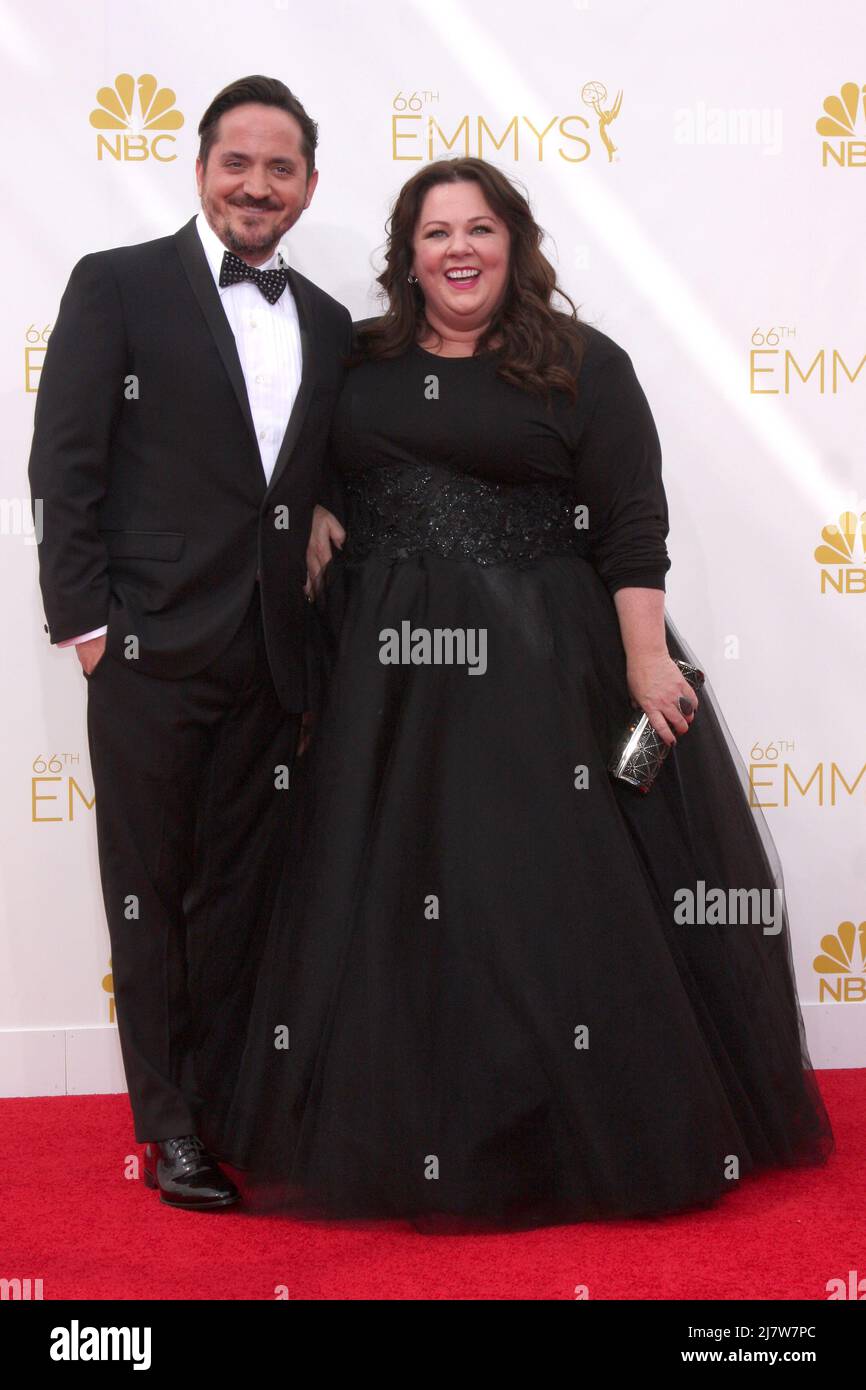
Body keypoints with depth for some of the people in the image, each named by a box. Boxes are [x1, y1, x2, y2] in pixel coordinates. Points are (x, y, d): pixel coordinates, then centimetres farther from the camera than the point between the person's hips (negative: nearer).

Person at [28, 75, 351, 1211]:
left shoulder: (328, 325, 13)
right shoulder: (118, 286, -1)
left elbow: (322, 483, 15)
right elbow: (65, 464, -5)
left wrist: (320, 635, 7)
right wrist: (84, 619, -11)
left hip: (270, 658, 4)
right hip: (151, 648, -4)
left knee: (241, 892, 10)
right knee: (152, 889, 6)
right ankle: (170, 1123, 16)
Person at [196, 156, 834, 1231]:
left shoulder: (583, 366, -3)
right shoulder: (360, 361, 9)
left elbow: (633, 526, -7)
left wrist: (646, 660, -15)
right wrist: (313, 518, 4)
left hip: (545, 666, -4)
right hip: (391, 674, 4)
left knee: (556, 895, 0)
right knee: (398, 898, 8)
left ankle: (596, 1137, 16)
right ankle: (414, 1134, 23)